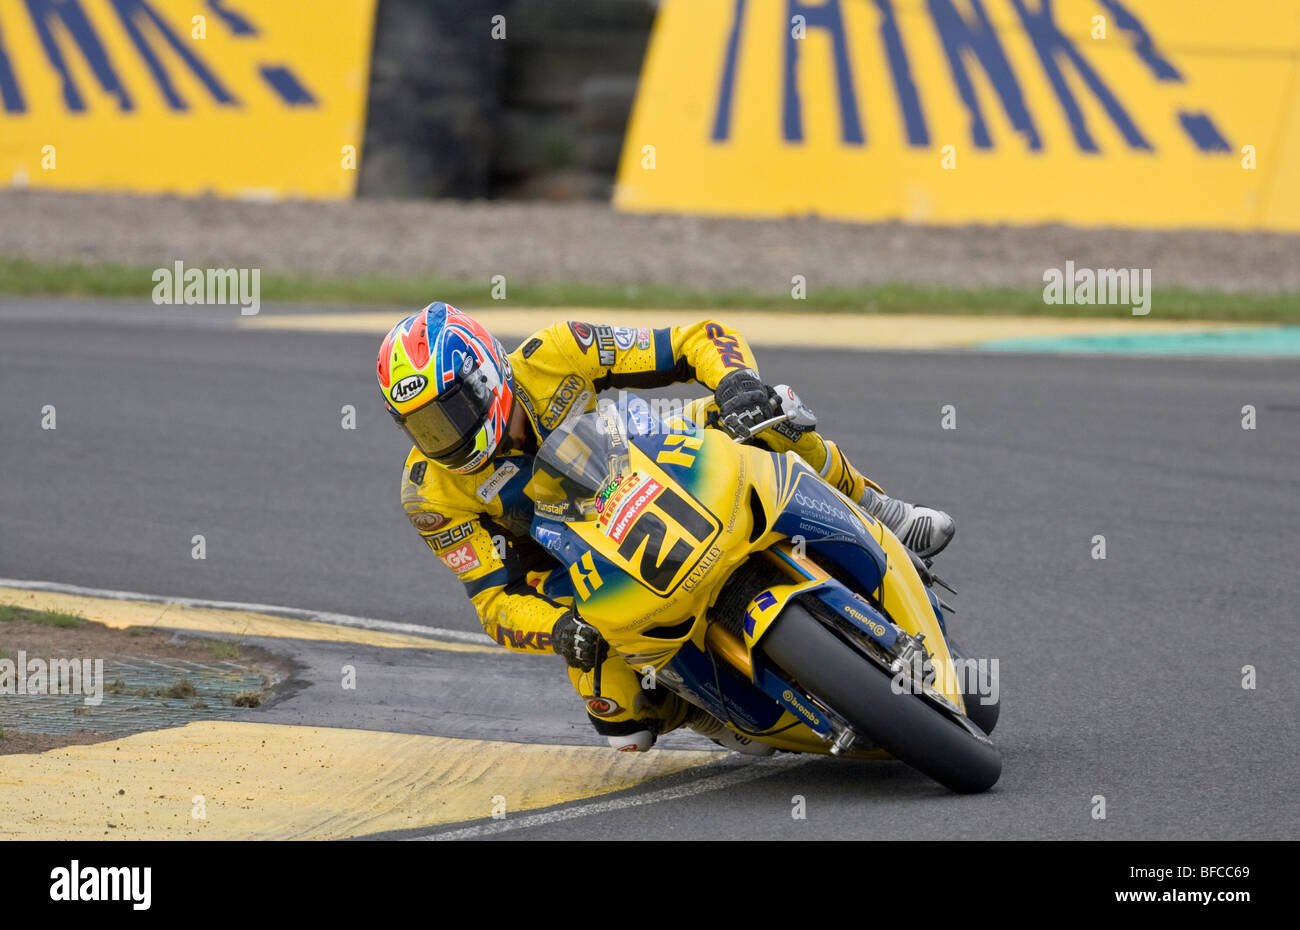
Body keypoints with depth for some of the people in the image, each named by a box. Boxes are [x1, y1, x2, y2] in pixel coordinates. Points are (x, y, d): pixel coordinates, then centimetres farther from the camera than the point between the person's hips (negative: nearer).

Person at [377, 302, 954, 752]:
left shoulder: (553, 357, -26)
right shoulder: (431, 491, -24)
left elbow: (705, 340, -21)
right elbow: (493, 601, -22)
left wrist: (735, 383, -44)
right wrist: (559, 632, -44)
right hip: (576, 579, 0)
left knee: (771, 417, -25)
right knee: (625, 728, -25)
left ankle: (868, 512, 2)